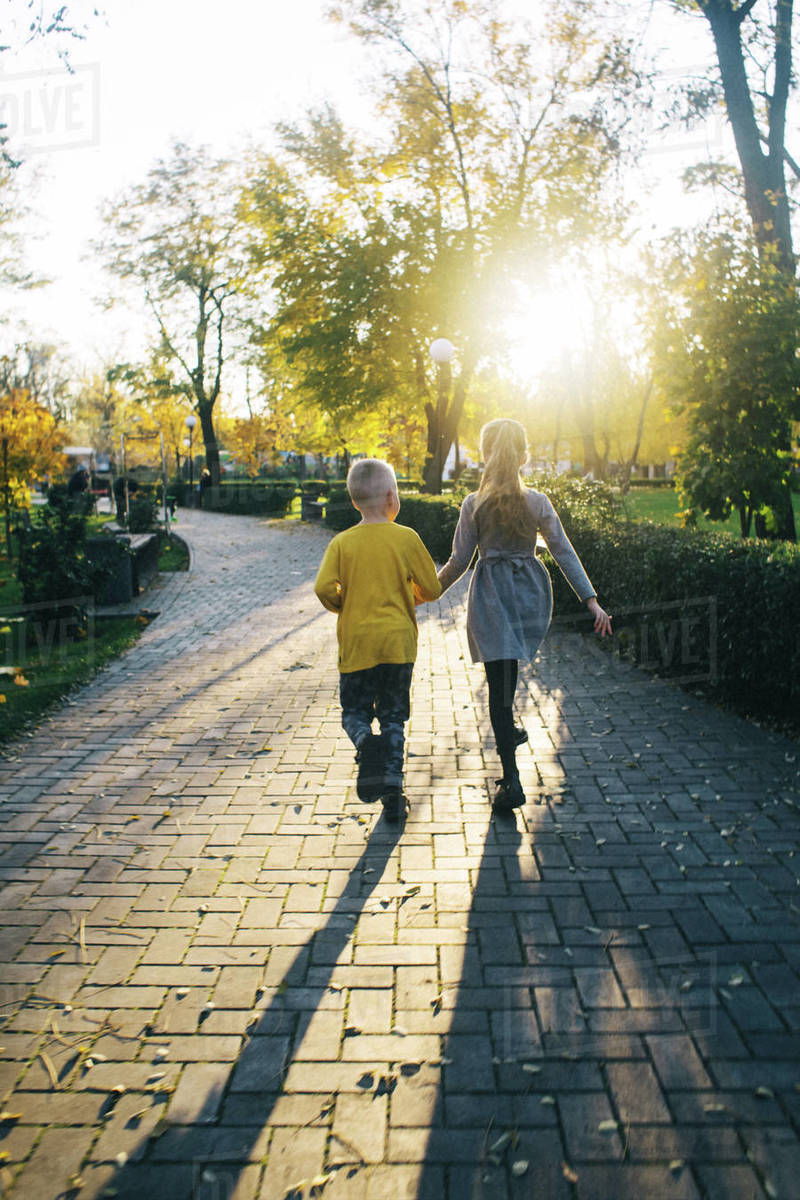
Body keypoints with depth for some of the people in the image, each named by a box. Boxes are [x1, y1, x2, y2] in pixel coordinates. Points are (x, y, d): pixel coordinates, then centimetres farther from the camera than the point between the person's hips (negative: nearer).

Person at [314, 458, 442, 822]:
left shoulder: (341, 542, -3)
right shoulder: (406, 538, -4)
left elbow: (324, 587, -15)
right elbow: (431, 588, 0)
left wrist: (343, 607, 6)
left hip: (356, 644, 0)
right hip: (398, 642, 0)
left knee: (355, 712, 15)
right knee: (393, 717, 12)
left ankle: (367, 744, -18)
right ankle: (392, 794, 11)